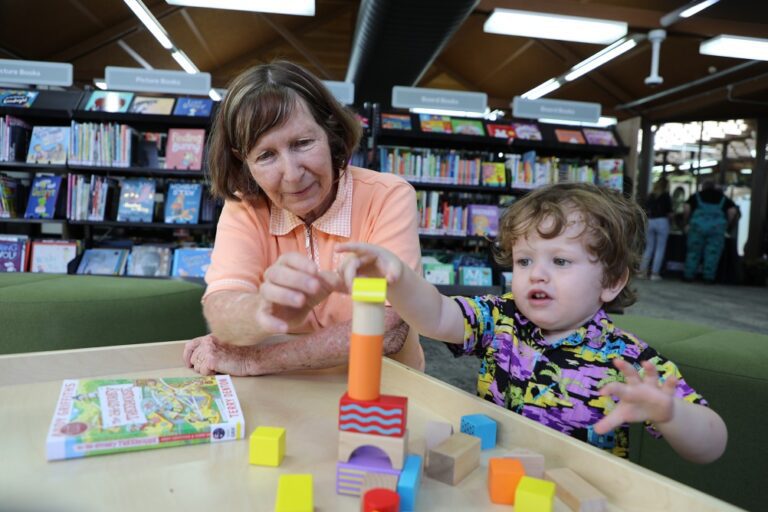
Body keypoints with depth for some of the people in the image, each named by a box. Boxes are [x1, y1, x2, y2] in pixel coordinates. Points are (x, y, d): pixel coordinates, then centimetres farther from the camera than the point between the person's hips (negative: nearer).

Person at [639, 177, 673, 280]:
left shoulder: (650, 196, 10)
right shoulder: (666, 196, -2)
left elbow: (646, 211, 9)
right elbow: (669, 213, -3)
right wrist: (669, 218, 16)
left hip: (650, 222, 4)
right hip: (662, 222, -4)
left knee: (649, 247, 11)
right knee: (660, 248, 1)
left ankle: (642, 271, 7)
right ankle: (655, 273, -3)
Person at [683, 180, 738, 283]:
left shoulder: (696, 196, 13)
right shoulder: (723, 198, 17)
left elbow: (686, 209, 0)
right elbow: (733, 211, 5)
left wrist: (686, 223, 8)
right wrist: (726, 225, 13)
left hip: (698, 226, 0)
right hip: (717, 227, 0)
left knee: (693, 251, 5)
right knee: (712, 253, 3)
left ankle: (688, 275, 5)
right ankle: (709, 276, 1)